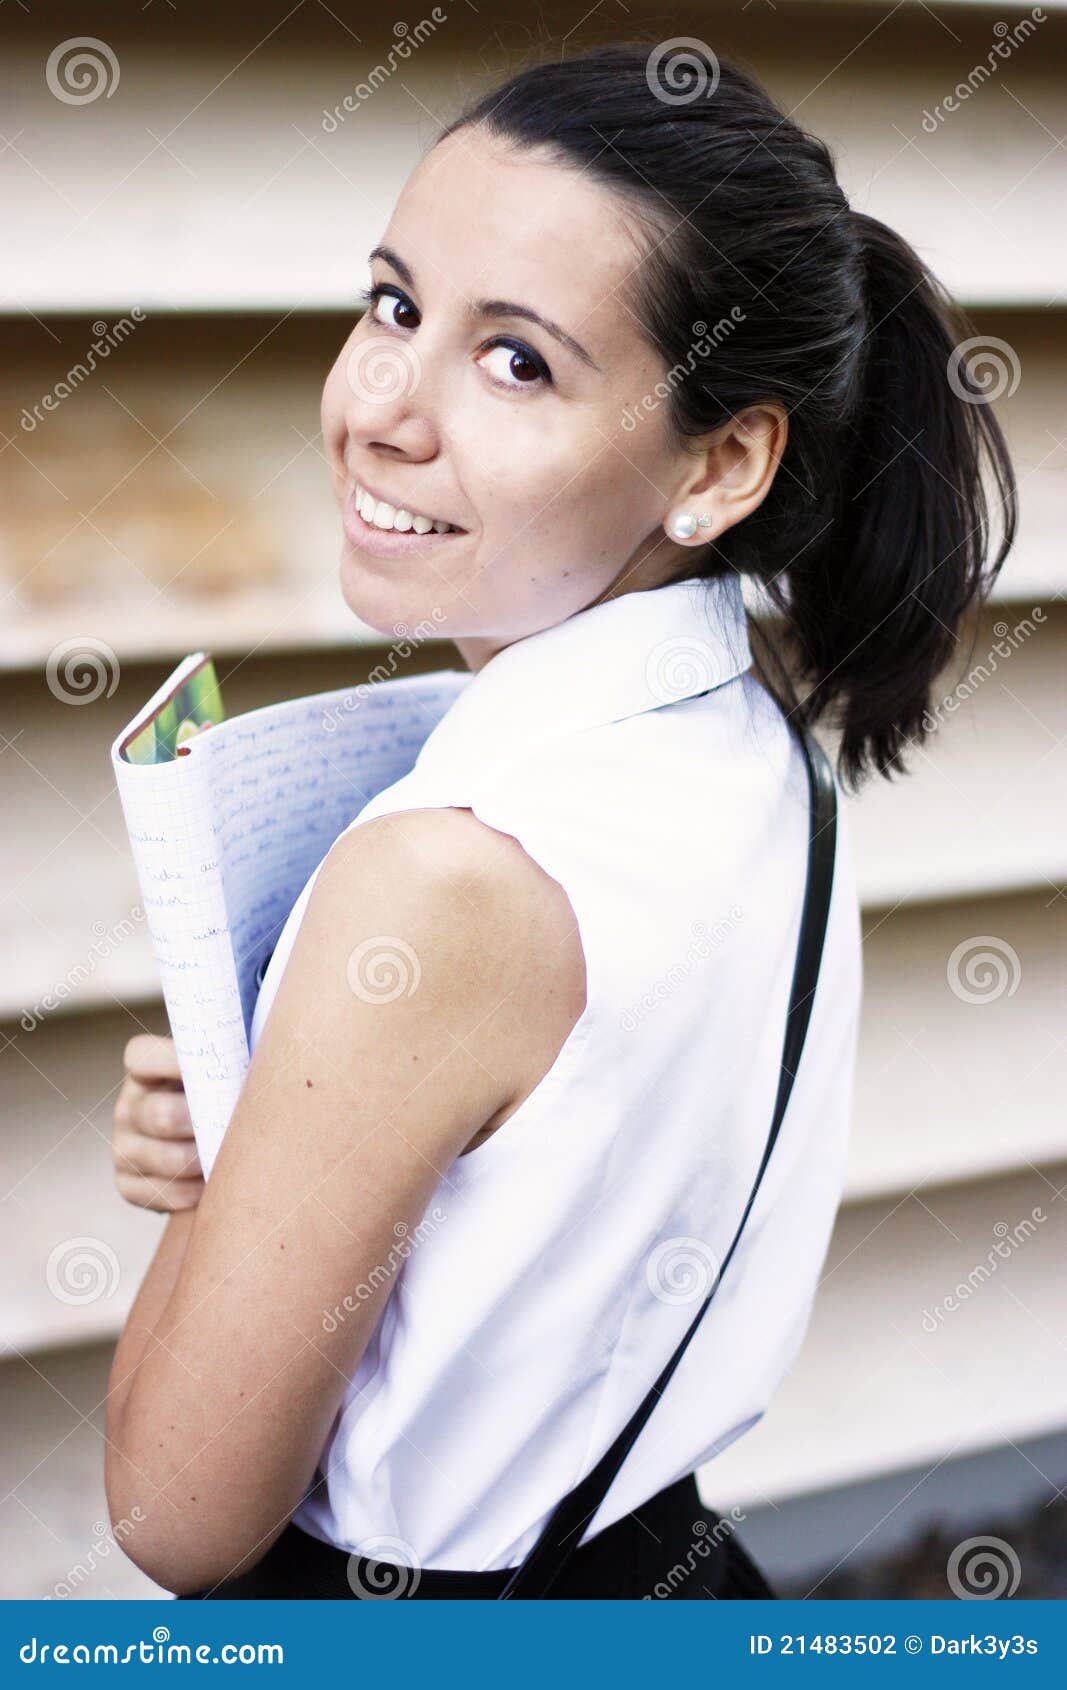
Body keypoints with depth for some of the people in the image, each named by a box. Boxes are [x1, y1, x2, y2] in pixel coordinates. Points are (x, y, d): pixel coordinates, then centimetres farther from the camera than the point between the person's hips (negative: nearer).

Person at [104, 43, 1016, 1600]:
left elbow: (184, 1513, -22)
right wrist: (256, 1146, -7)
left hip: (403, 1620, -6)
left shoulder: (450, 883, -31)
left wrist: (215, 1179, -9)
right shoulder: (759, 746, -8)